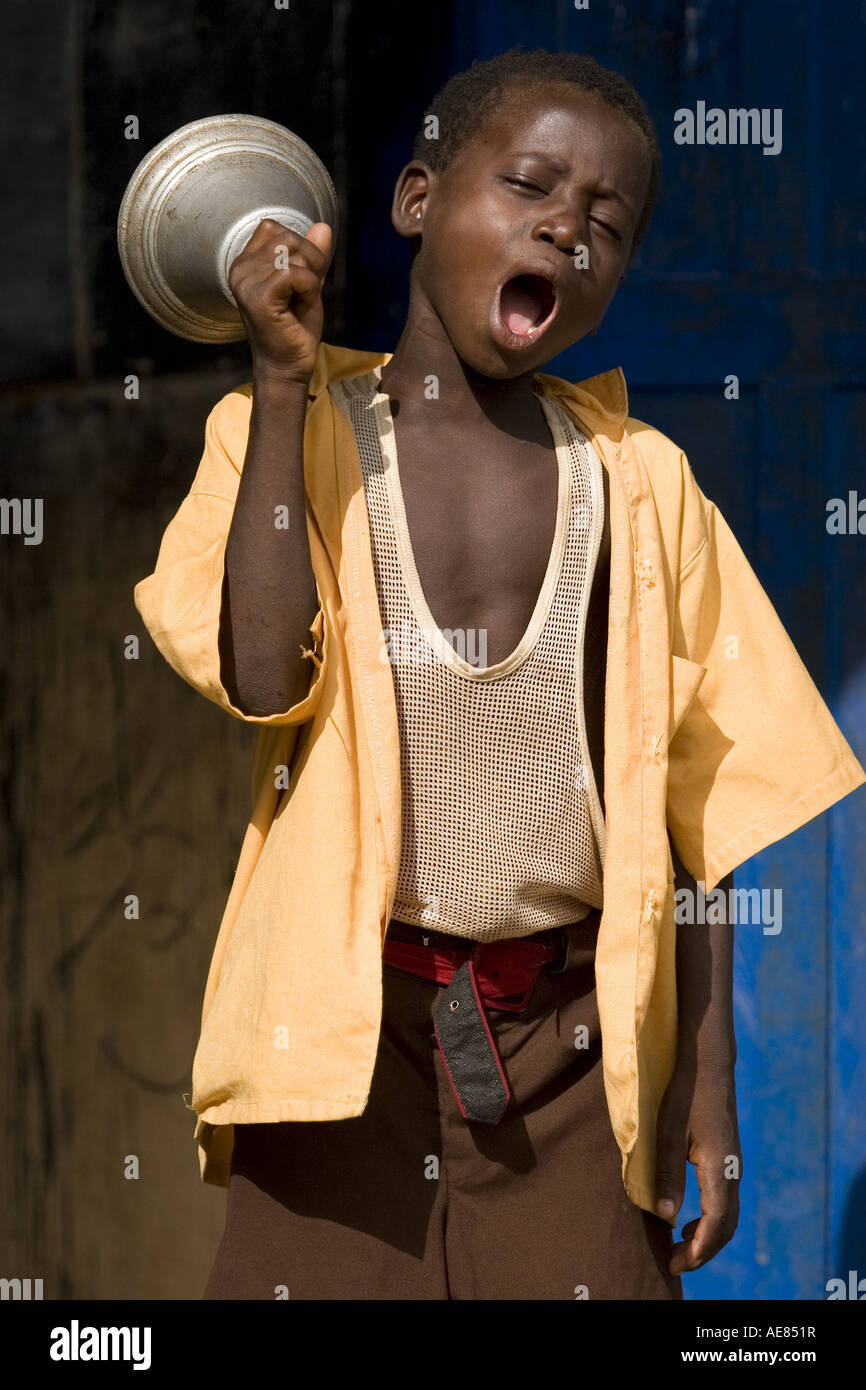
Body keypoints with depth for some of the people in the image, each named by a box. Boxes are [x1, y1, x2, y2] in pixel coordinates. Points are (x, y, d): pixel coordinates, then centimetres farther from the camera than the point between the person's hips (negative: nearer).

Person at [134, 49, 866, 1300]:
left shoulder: (640, 482, 5)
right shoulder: (288, 429, 1)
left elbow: (696, 809, 6)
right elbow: (260, 675, -15)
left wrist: (708, 1082, 3)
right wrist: (285, 381, -14)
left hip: (574, 1049, 1)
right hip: (345, 1031, -1)